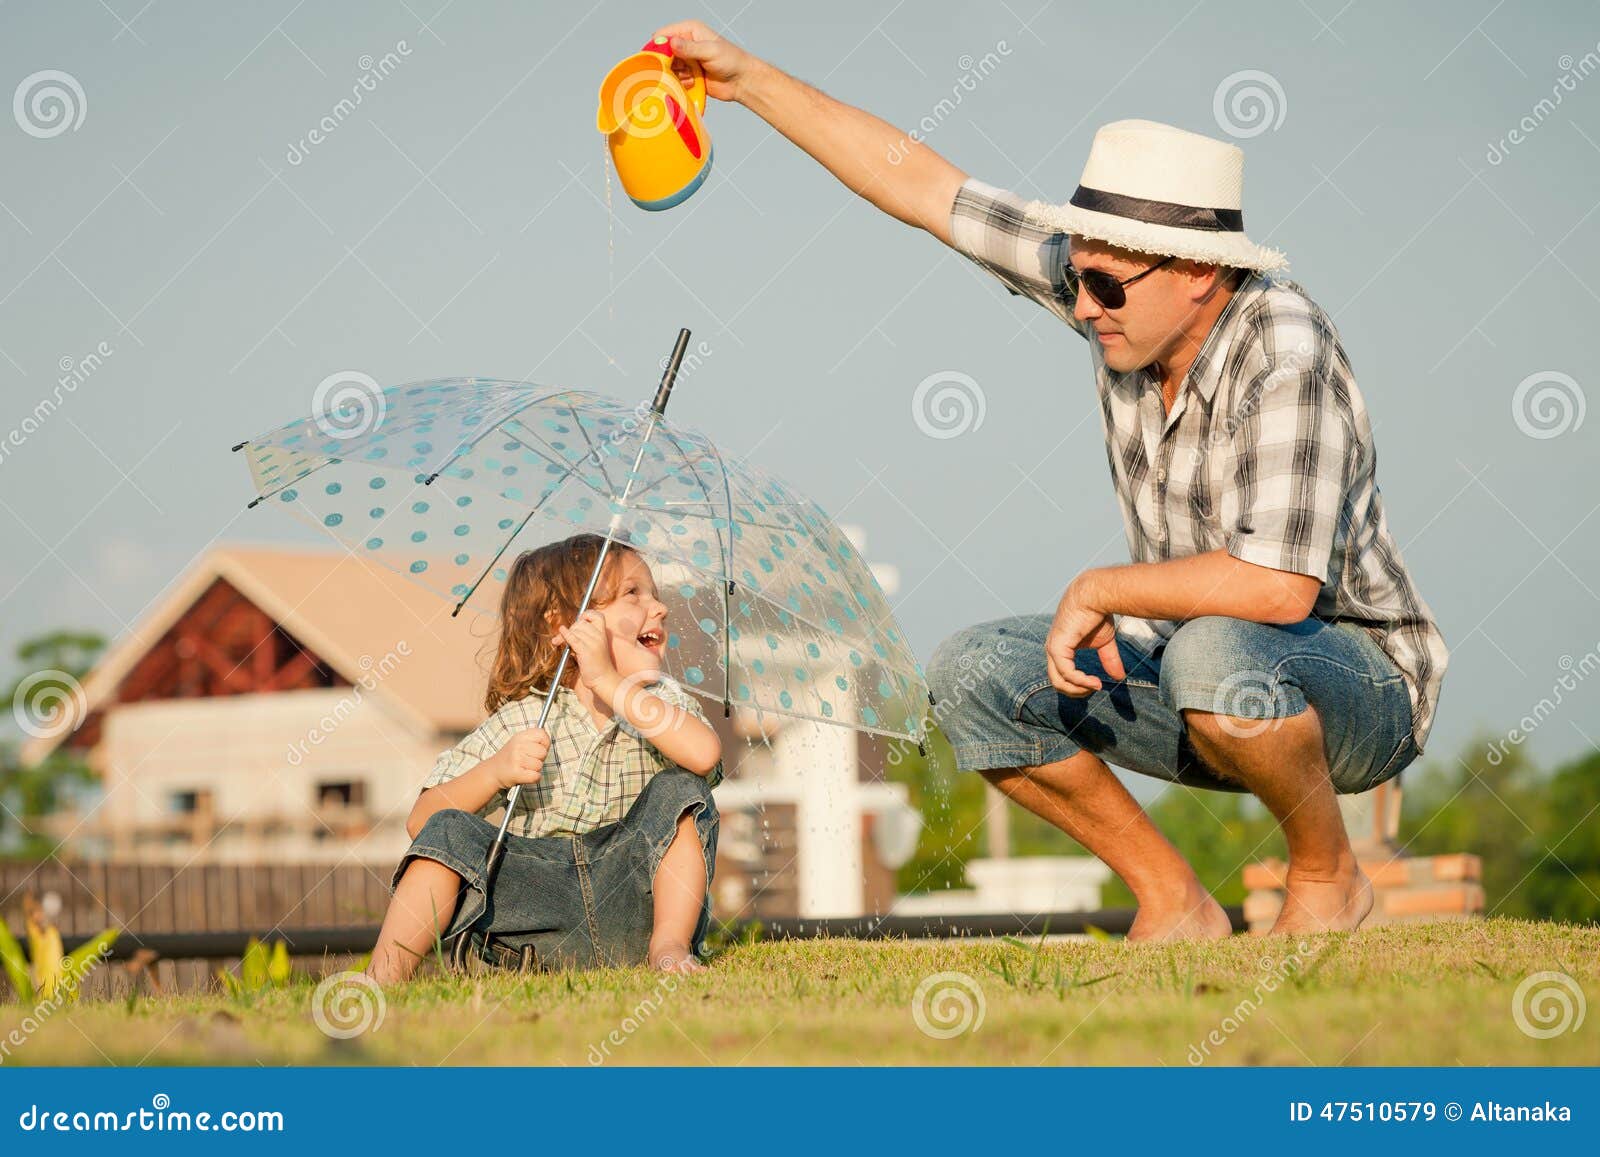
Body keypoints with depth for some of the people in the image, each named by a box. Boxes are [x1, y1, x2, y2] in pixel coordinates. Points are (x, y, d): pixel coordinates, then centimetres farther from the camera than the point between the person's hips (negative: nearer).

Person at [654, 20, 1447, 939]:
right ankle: (1174, 905, 4)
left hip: (1361, 685, -7)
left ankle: (1330, 876, -9)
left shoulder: (1286, 354, -28)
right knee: (975, 673, -6)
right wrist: (749, 78, -4)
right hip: (1206, 672, 7)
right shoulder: (1119, 278, -6)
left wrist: (1097, 592, -25)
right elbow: (922, 187, -2)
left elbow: (1278, 586, -38)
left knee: (1212, 654, -38)